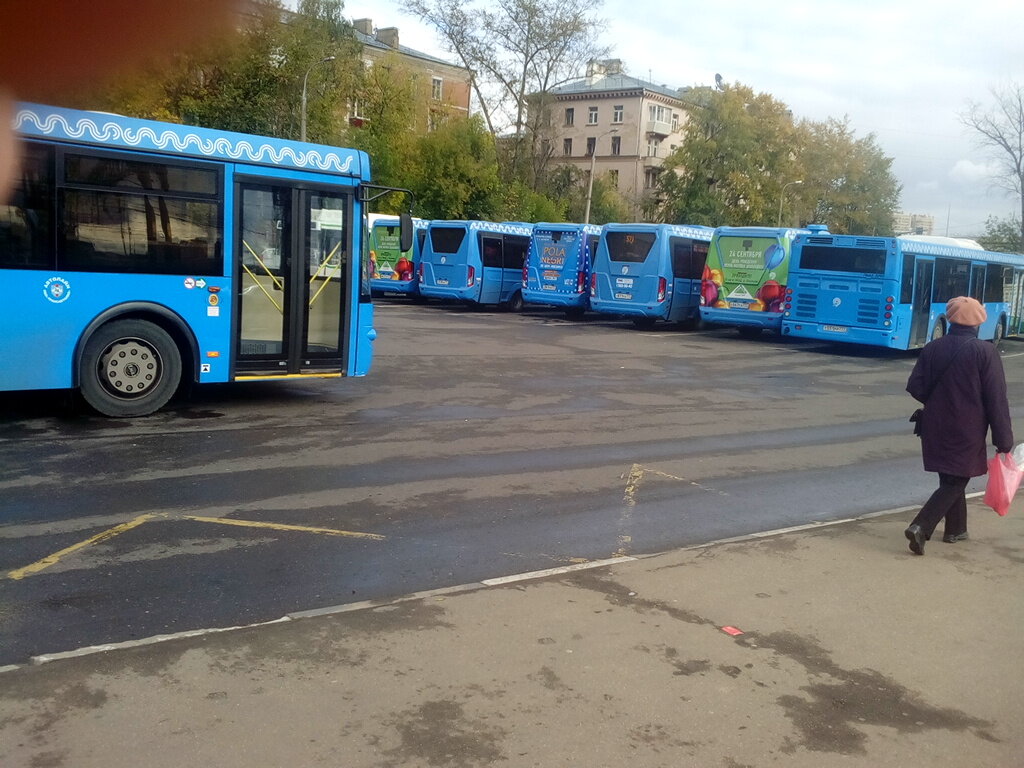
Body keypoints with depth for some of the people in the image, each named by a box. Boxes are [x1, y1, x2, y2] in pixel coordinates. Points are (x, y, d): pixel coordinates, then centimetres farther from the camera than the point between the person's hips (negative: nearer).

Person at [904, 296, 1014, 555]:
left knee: (951, 478, 21)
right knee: (954, 483, 2)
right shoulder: (985, 352, -13)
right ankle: (921, 527, -12)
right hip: (966, 433, -5)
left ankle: (956, 528, 31)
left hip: (936, 428, 5)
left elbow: (915, 388, -1)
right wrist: (1003, 440, -8)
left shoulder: (932, 348, -1)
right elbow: (997, 400, -12)